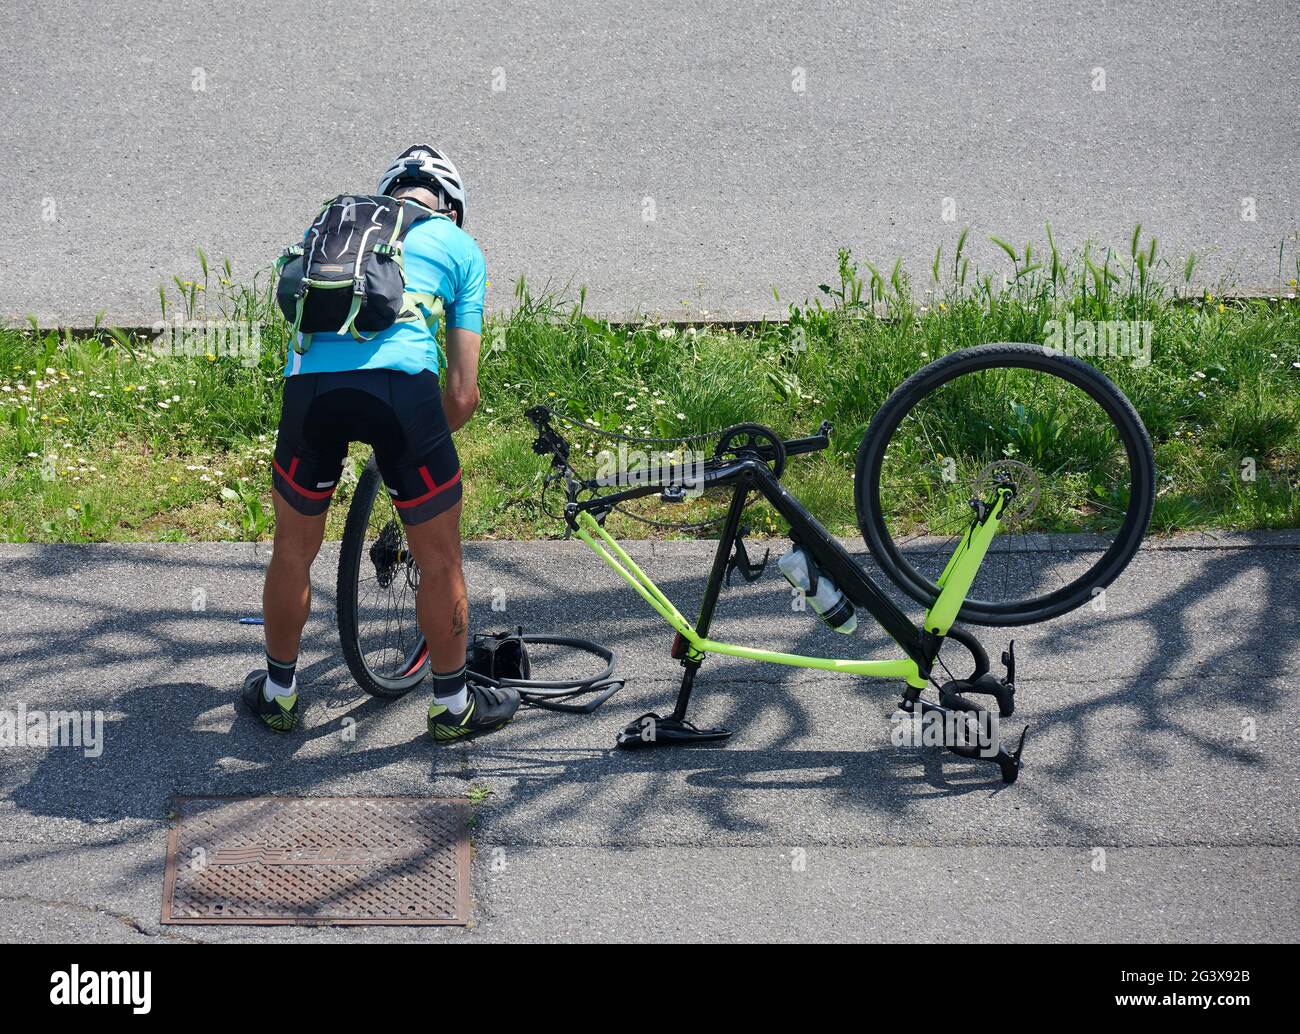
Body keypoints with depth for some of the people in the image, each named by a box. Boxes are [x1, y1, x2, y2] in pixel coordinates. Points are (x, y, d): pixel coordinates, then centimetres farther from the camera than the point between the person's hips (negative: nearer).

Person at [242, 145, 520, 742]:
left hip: (311, 380, 3)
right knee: (440, 561, 16)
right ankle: (452, 705, 29)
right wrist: (427, 441, 38)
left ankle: (278, 693, 39)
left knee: (293, 550, 23)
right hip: (402, 383, -3)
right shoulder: (461, 246, 24)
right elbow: (462, 391, 19)